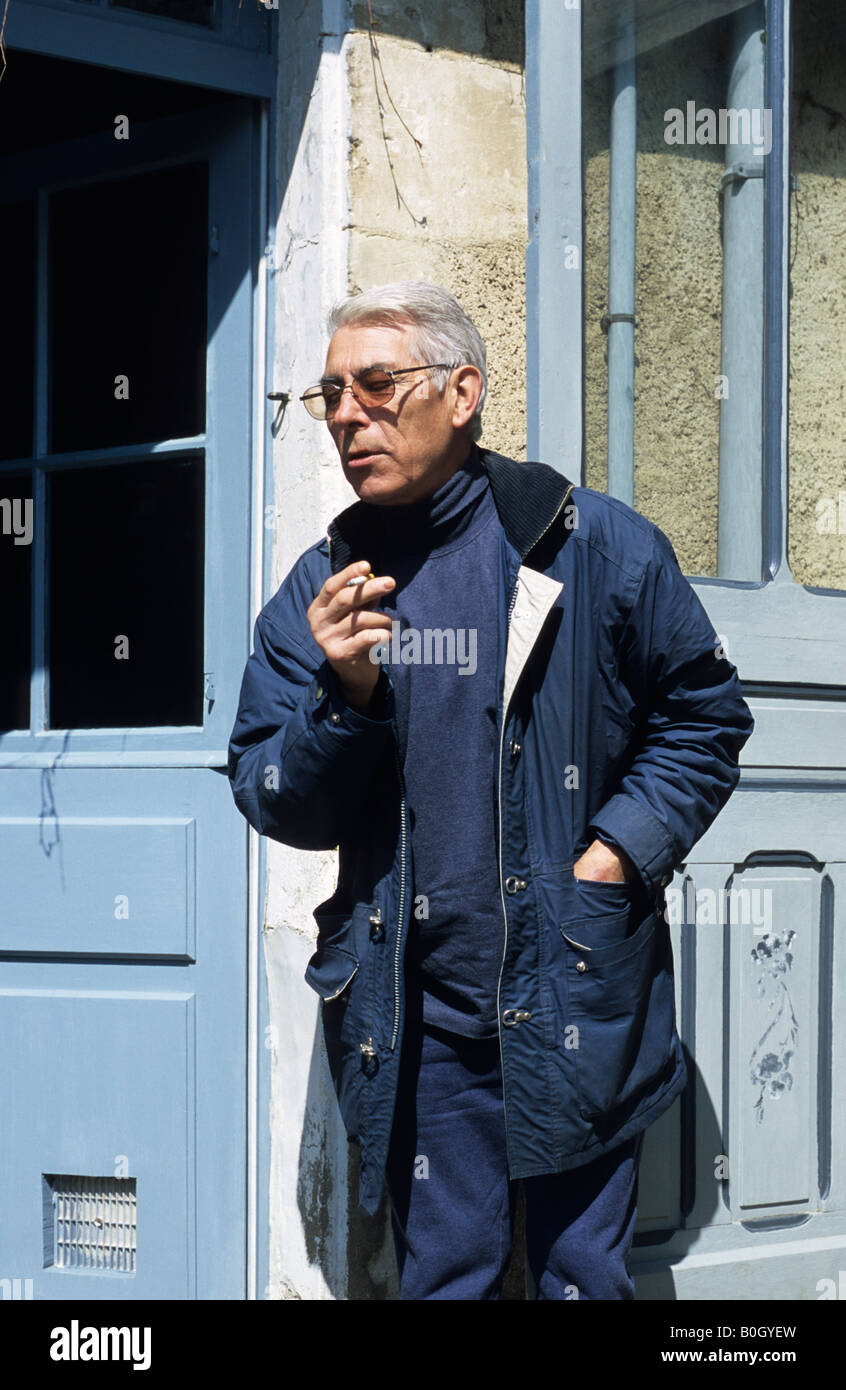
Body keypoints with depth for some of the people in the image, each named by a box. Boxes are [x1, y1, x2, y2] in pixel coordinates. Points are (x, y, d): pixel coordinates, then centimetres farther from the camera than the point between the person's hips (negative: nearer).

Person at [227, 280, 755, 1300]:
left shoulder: (596, 547, -2)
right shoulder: (319, 591, 6)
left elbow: (704, 716, 6)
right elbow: (273, 803, 3)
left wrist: (621, 851, -6)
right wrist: (342, 694, -15)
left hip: (574, 991, -2)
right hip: (413, 1011, 2)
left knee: (583, 1275, 6)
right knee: (444, 1277, 9)